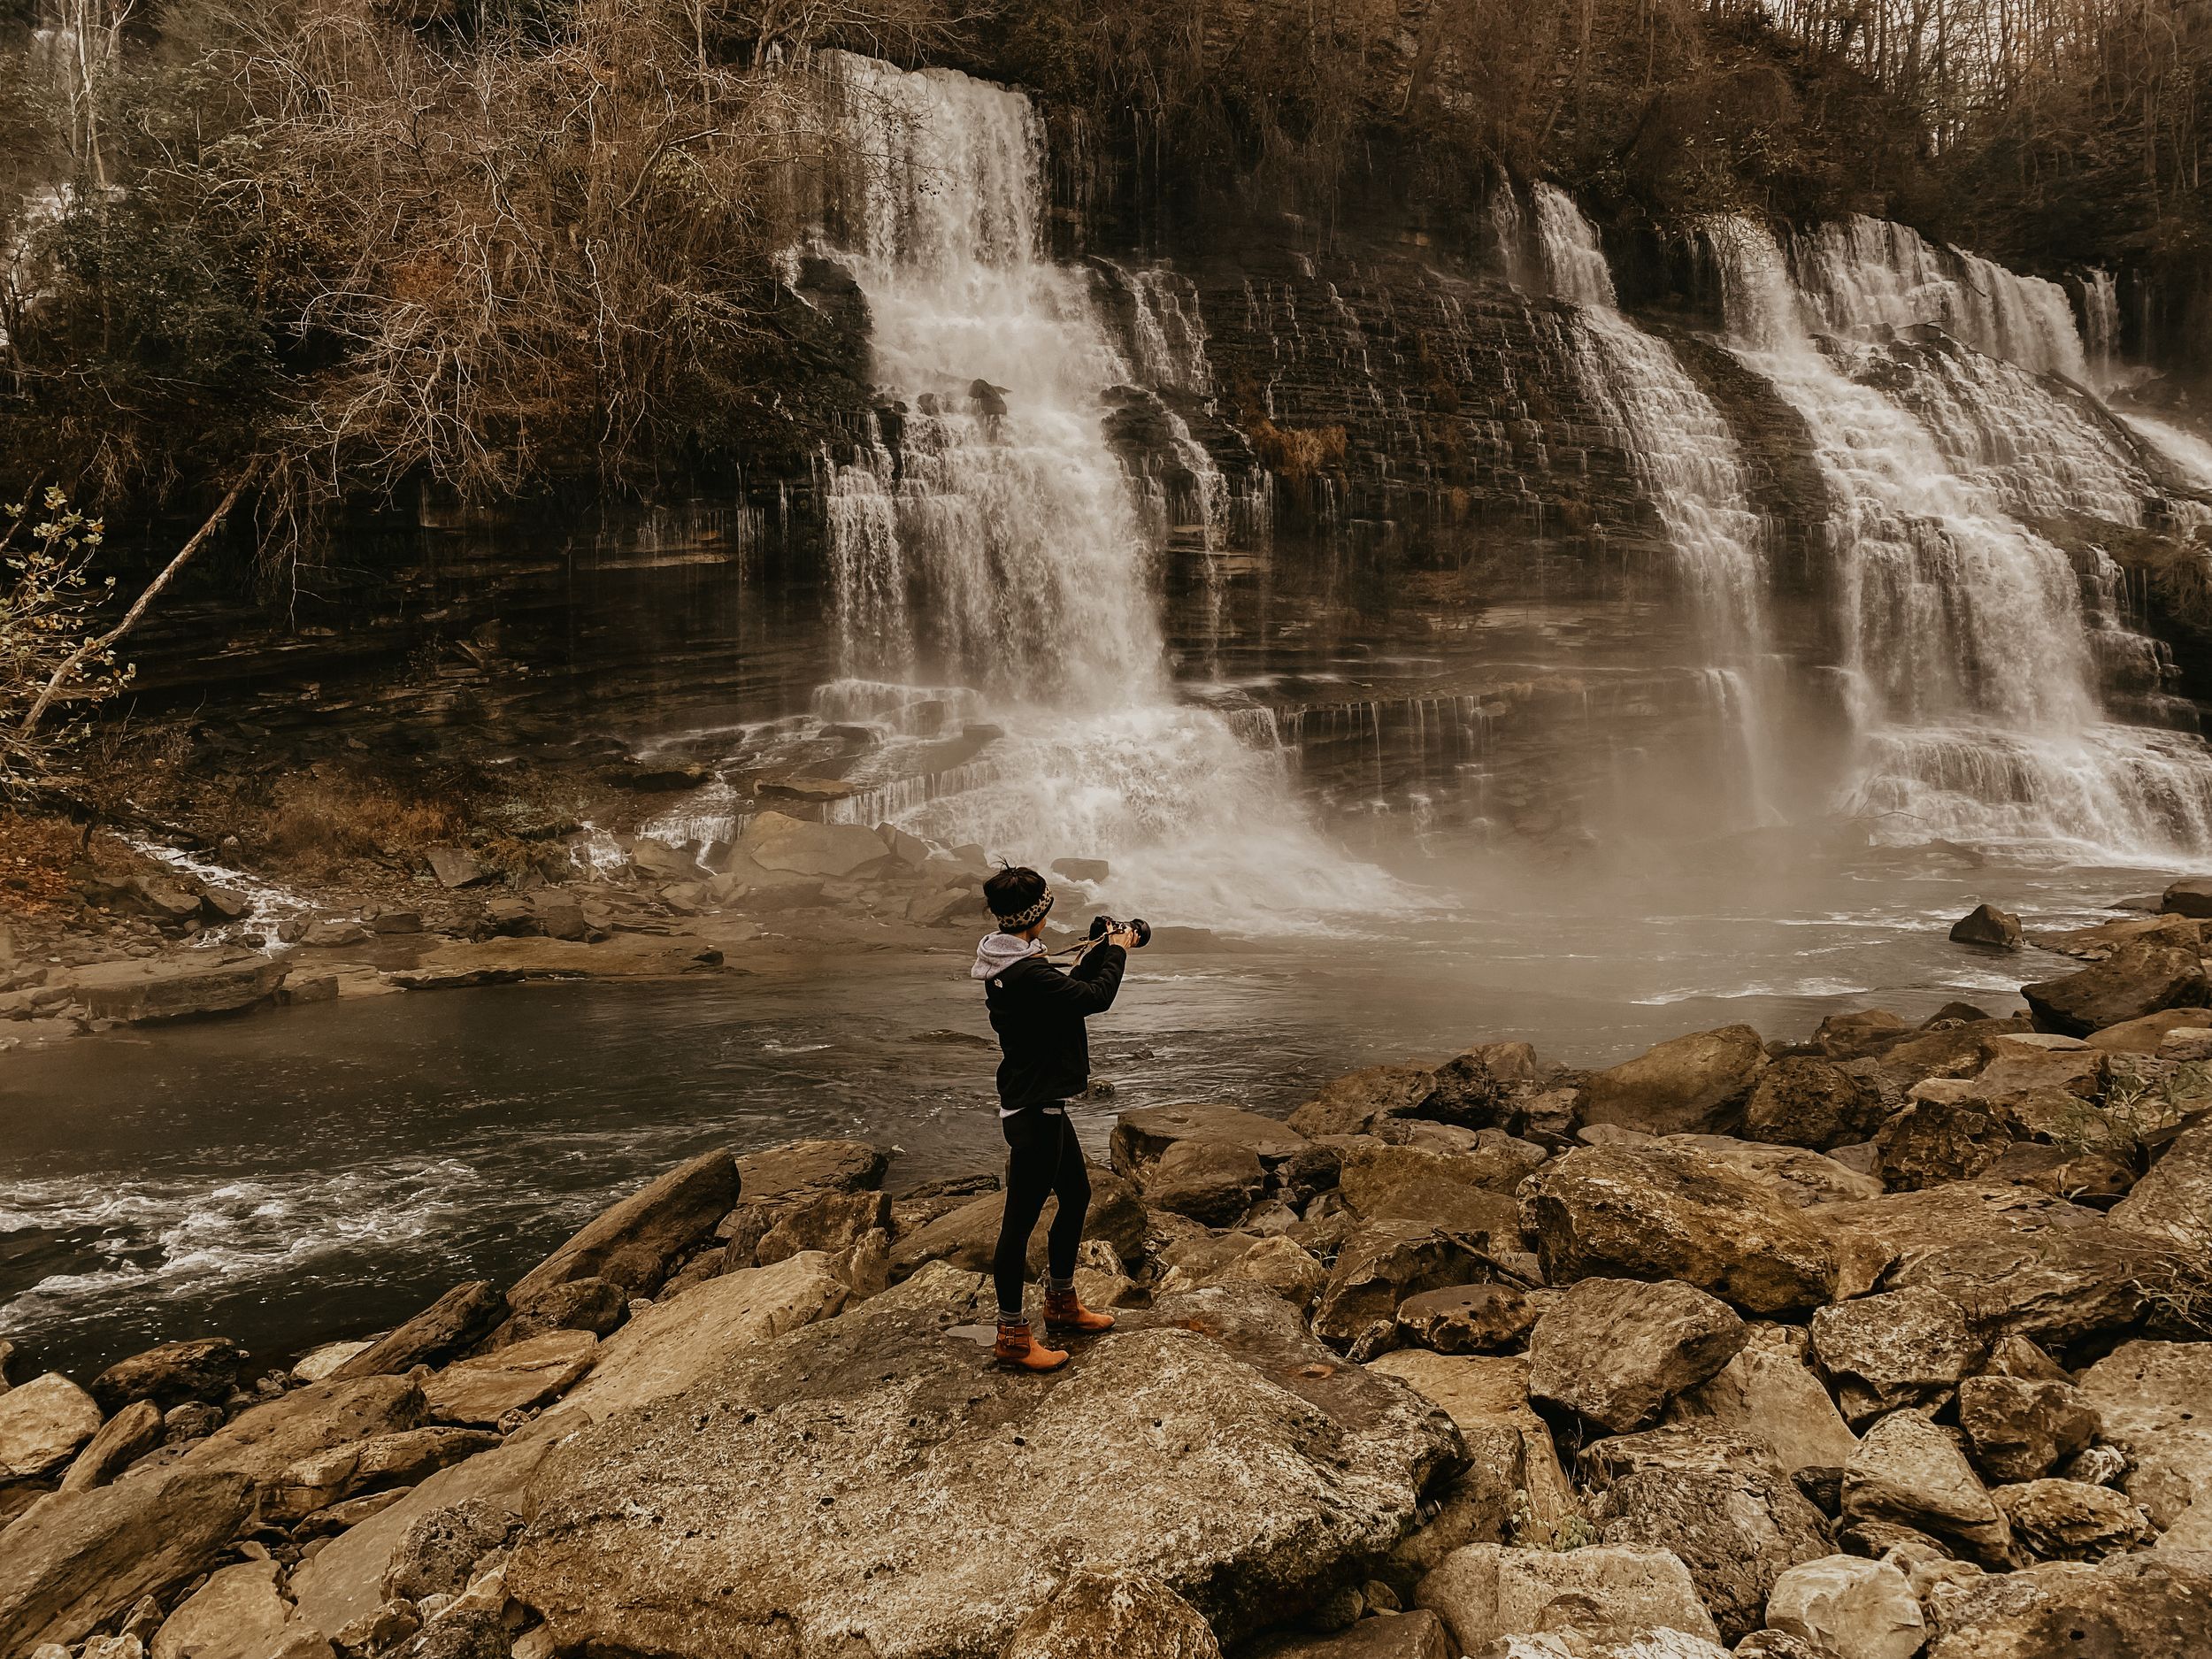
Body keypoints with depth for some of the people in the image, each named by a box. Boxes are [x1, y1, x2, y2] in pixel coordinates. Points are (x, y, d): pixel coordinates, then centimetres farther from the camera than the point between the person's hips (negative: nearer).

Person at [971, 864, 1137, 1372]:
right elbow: (1095, 997, -22)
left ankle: (1061, 1304, 39)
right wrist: (1117, 952, -5)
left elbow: (1068, 987, 20)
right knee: (1021, 1217, -1)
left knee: (1076, 1195, 23)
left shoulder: (1008, 965, 7)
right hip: (1032, 1111, -11)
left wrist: (1103, 949, 17)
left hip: (1043, 1106, 11)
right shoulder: (1026, 973, -26)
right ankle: (1013, 1337, 10)